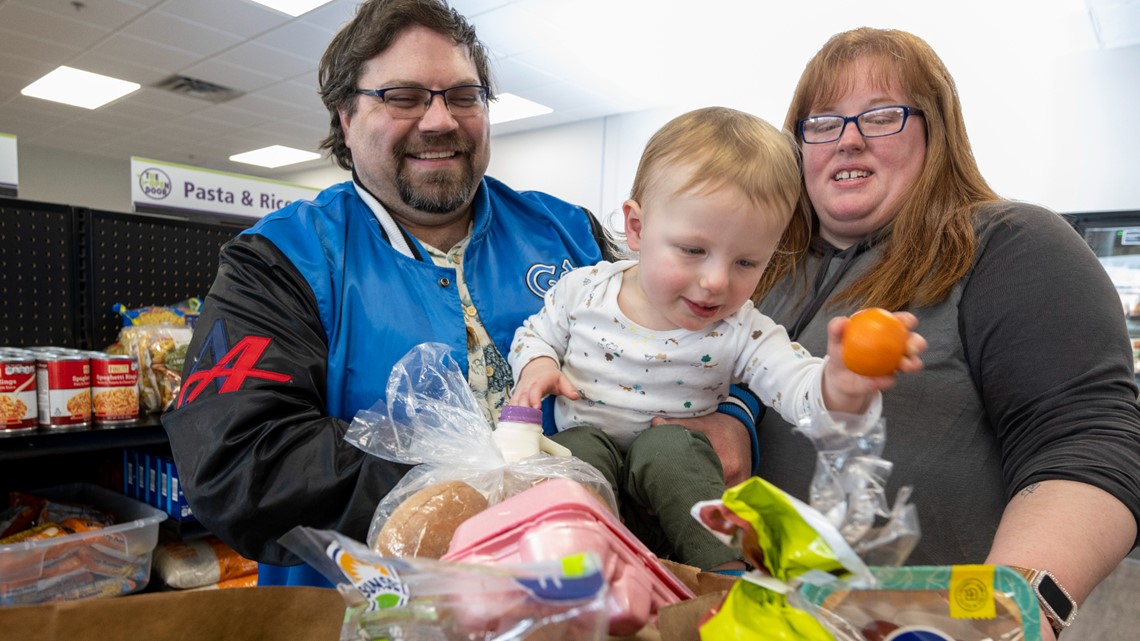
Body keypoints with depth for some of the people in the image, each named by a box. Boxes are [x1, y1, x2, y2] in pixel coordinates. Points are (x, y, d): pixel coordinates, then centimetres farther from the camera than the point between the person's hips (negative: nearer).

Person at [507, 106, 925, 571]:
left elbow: (800, 390, -24)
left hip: (674, 480, -1)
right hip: (584, 454, 1)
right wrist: (537, 364, -13)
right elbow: (537, 333, 11)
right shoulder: (584, 289, -7)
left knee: (666, 444, -32)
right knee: (582, 443, -30)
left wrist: (840, 388, -48)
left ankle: (731, 571, -27)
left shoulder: (741, 332, -12)